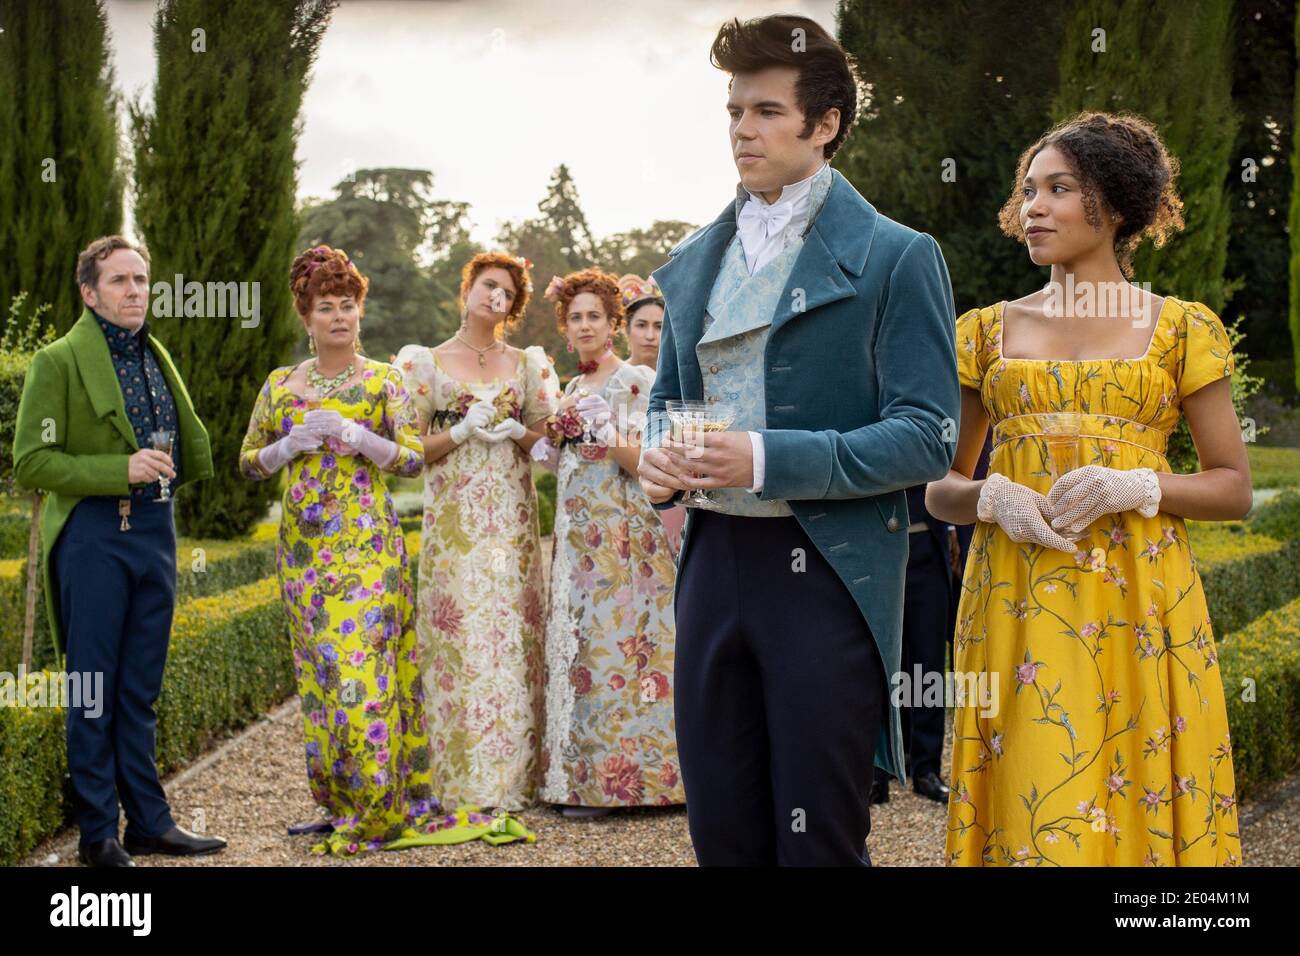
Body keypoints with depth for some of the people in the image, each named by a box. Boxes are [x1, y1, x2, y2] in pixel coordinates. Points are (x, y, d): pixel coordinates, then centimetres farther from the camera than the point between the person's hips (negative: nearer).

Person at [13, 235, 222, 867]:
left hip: (156, 531, 6)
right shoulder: (60, 361, -7)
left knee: (141, 689, 12)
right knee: (94, 690, 0)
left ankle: (149, 821, 18)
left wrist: (166, 475, 9)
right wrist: (120, 471, -19)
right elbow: (31, 463, -13)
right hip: (94, 535, -6)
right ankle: (97, 833, 8)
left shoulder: (155, 357, 13)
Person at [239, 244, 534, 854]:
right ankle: (337, 802, 13)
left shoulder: (384, 381, 3)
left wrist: (357, 438, -16)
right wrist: (291, 445, -6)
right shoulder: (280, 384, 11)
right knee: (318, 671, 4)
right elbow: (249, 463, 13)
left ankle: (376, 810, -2)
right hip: (303, 546, 3)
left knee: (362, 663, -10)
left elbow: (414, 460, -3)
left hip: (367, 541, -3)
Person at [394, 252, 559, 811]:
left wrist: (515, 433, -7)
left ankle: (515, 774, 5)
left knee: (514, 633, -1)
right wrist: (463, 432, -11)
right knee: (460, 634, -6)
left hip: (513, 518, 2)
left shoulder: (528, 363, 14)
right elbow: (410, 448, 3)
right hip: (453, 518, -2)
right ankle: (462, 779, -1)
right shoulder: (426, 362, 7)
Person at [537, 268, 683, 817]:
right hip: (578, 534, 8)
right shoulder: (573, 387, 18)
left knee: (615, 640, -9)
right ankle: (580, 774, 9)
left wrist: (605, 435, -23)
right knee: (578, 643, 5)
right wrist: (552, 434, 8)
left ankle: (618, 772, -4)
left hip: (622, 532, -8)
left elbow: (646, 462, -11)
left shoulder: (635, 381, -5)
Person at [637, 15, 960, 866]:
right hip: (714, 563, 6)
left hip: (828, 572, -5)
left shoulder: (895, 257, -5)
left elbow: (928, 437, -11)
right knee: (721, 831, 11)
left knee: (818, 841, 1)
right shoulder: (696, 263, 14)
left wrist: (767, 461, -20)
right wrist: (659, 455, 0)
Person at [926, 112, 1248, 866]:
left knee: (1136, 801, -1)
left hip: (1139, 606, -1)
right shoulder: (989, 330, 10)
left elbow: (1236, 488, 4)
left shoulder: (1182, 328, 5)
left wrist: (1137, 486, -13)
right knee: (1031, 805, -1)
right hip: (1017, 605, 1)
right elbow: (939, 487, 12)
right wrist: (991, 498, -9)